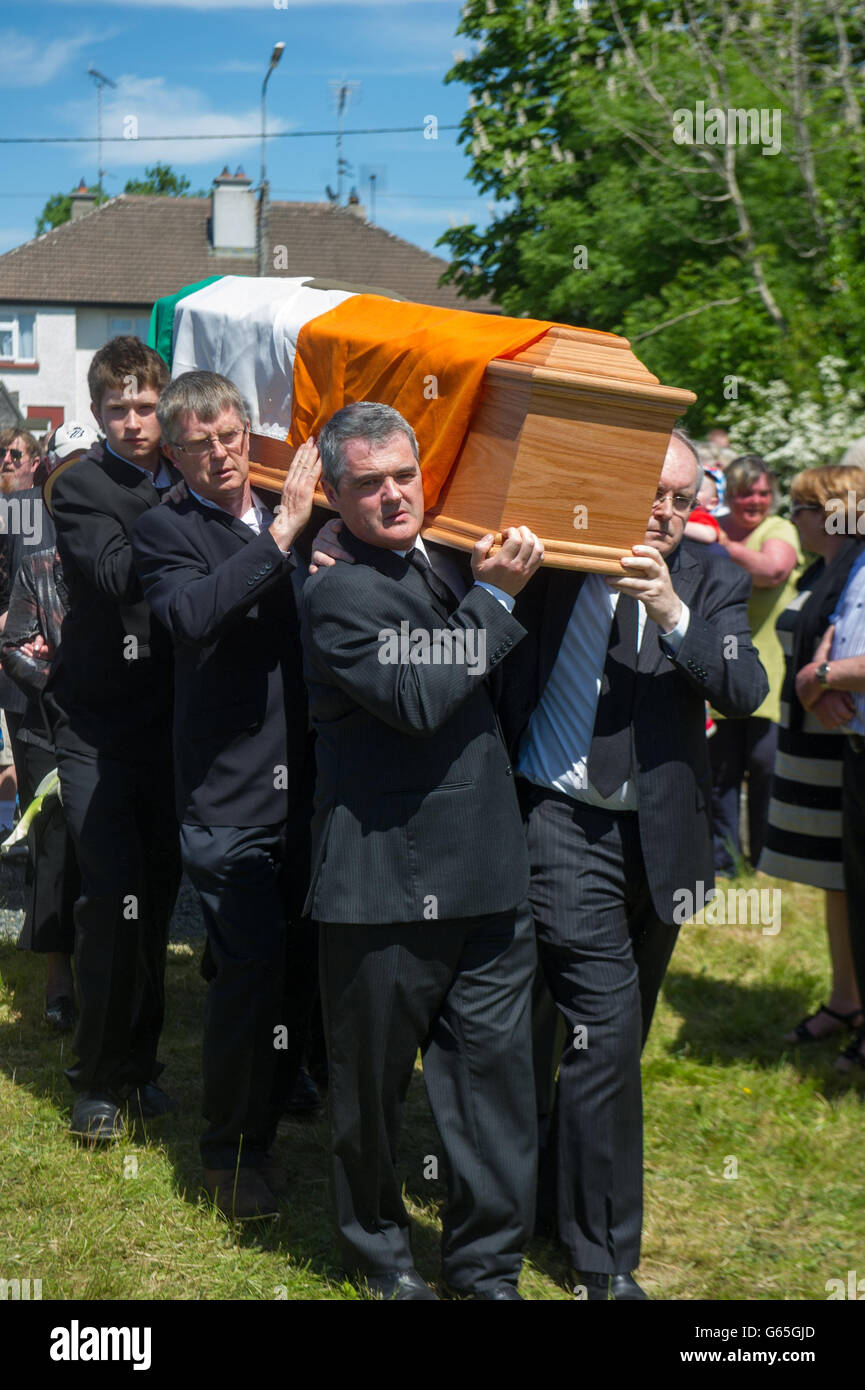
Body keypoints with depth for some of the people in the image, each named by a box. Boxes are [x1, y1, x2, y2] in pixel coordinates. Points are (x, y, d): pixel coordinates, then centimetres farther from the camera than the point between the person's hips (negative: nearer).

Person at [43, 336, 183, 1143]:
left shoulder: (188, 486, 7)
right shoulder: (79, 488, -5)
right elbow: (119, 573, -22)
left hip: (169, 721, 4)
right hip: (96, 723, -4)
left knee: (156, 896, 8)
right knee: (112, 896, -9)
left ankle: (139, 1065, 24)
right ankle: (98, 1080, 6)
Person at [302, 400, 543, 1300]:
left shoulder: (444, 566, 13)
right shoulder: (337, 594, -9)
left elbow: (503, 685, 27)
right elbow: (418, 700, -21)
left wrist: (510, 579, 11)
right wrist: (495, 597, -14)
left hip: (485, 876, 6)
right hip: (386, 880, -6)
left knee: (494, 1070, 8)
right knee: (373, 1081, 9)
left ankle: (487, 1264, 22)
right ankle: (378, 1250, 30)